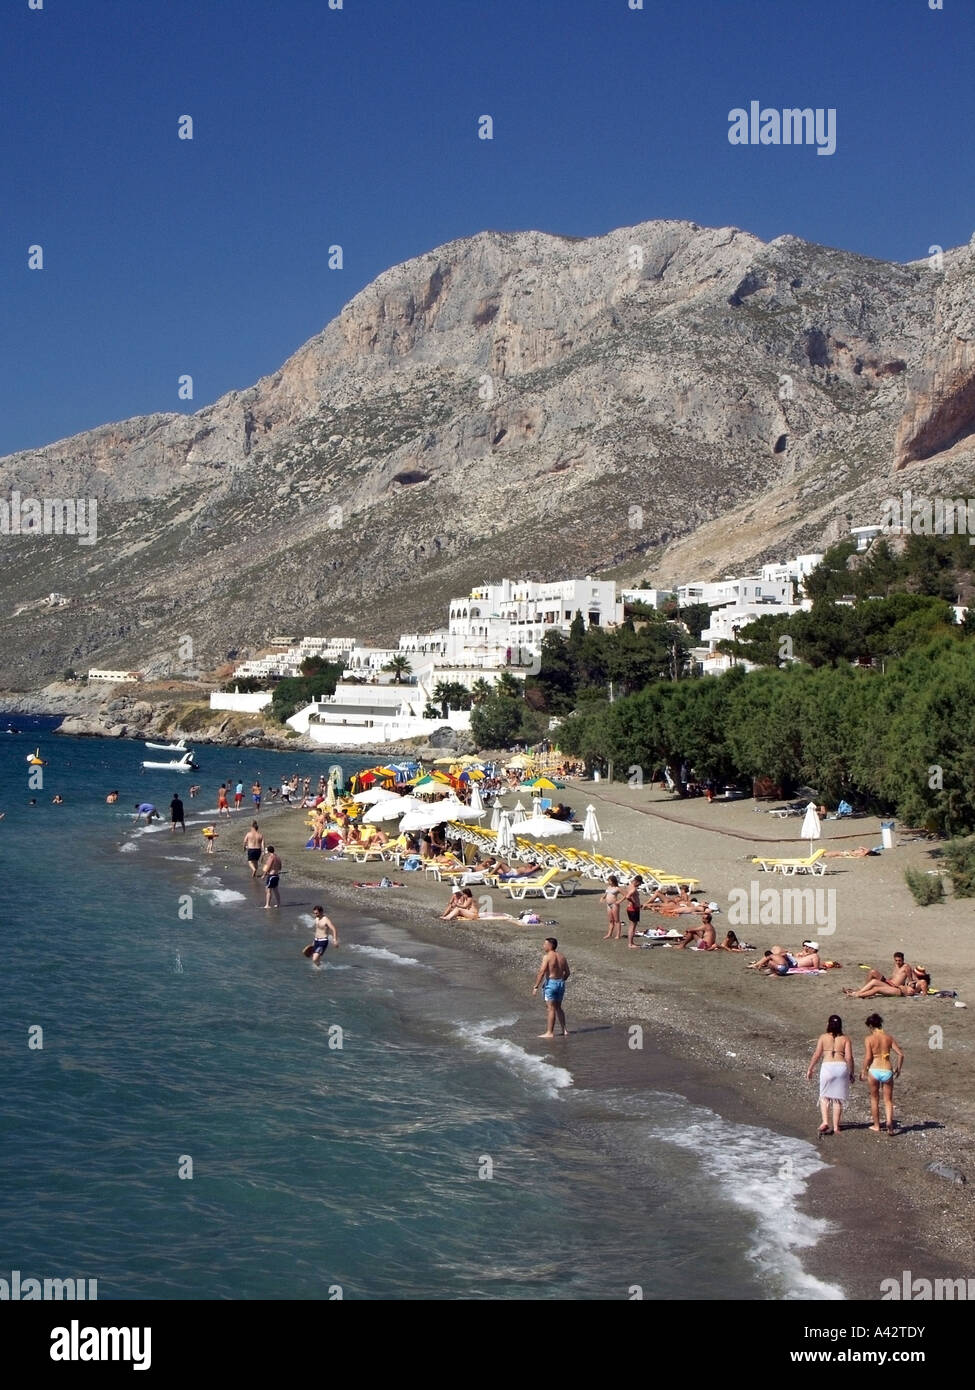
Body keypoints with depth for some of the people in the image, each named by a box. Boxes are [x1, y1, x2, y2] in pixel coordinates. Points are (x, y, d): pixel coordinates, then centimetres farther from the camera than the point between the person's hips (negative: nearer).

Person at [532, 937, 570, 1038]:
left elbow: (542, 973, -18)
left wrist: (536, 986, -14)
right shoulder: (562, 957, 9)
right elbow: (567, 972, 13)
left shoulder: (547, 957, -12)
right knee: (558, 1008, 18)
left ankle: (550, 1032, 0)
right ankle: (564, 1030, 17)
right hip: (561, 983, 7)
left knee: (551, 1008, -3)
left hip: (551, 983, -7)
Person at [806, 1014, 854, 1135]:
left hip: (827, 1066, -1)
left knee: (824, 1096, 15)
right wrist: (851, 1073, 8)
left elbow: (817, 1055, 0)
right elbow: (849, 1057, -1)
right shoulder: (845, 1039, 5)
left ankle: (825, 1121, -3)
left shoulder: (823, 1037, 4)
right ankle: (836, 1127, 12)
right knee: (838, 1098, 10)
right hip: (842, 1067, 1)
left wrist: (809, 1069, 9)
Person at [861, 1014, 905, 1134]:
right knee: (888, 1100, 10)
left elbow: (868, 1057, -12)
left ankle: (876, 1126, 24)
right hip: (887, 1071, 2)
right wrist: (898, 1068, 14)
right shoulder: (889, 1038, 3)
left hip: (874, 1070, -2)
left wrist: (863, 1071, 0)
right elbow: (900, 1054, 0)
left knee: (874, 1099, 17)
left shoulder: (869, 1038, -6)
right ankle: (889, 1121, -16)